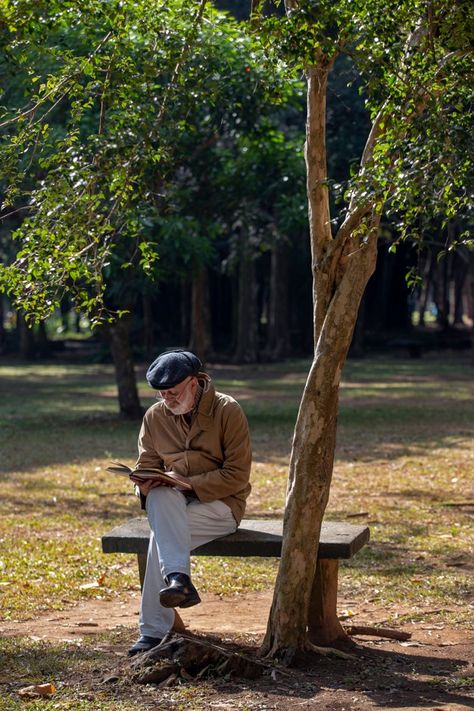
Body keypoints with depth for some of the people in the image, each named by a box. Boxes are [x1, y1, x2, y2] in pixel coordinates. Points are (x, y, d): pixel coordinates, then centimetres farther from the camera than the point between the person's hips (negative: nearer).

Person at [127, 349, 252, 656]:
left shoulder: (228, 411, -9)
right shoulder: (155, 416, 5)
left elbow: (237, 475, -13)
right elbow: (146, 468, 9)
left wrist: (186, 484, -21)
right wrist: (148, 483, -17)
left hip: (221, 505, -4)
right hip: (174, 504, 4)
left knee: (161, 533, -30)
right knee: (160, 499, -32)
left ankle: (154, 631, -29)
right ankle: (178, 579, -42)